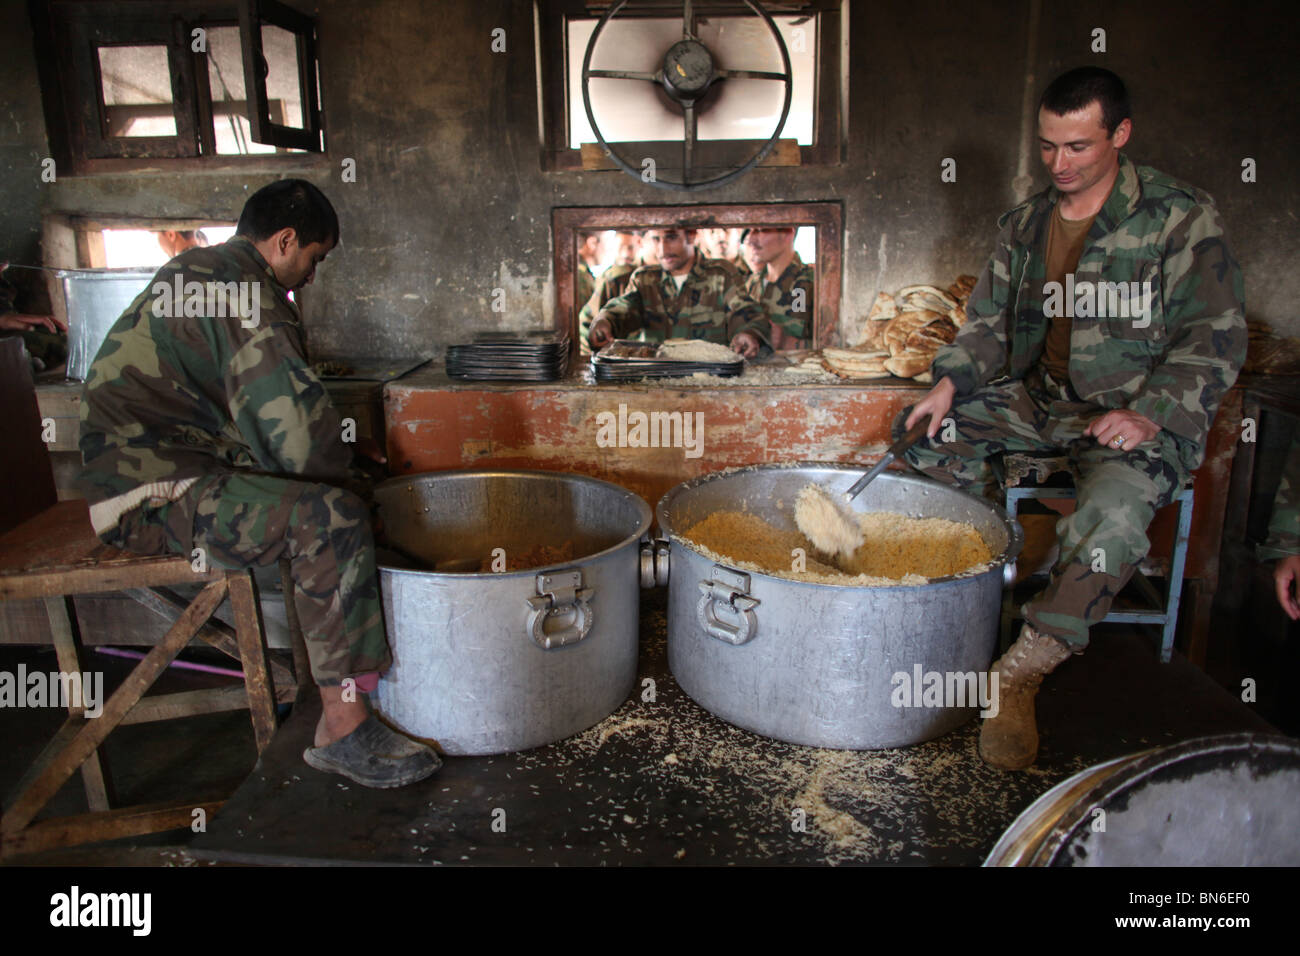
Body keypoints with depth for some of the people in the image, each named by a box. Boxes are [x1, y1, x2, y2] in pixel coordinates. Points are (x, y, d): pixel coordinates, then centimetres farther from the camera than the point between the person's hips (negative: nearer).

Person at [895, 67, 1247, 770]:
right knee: (927, 429, -9)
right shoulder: (1024, 224, 10)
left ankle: (1021, 674, -26)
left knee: (1114, 511, -34)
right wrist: (950, 382, -6)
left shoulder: (1180, 218, -7)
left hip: (1140, 418, -6)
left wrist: (1150, 415, -23)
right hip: (1040, 399, 6)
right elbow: (989, 322, 13)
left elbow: (1215, 337, -9)